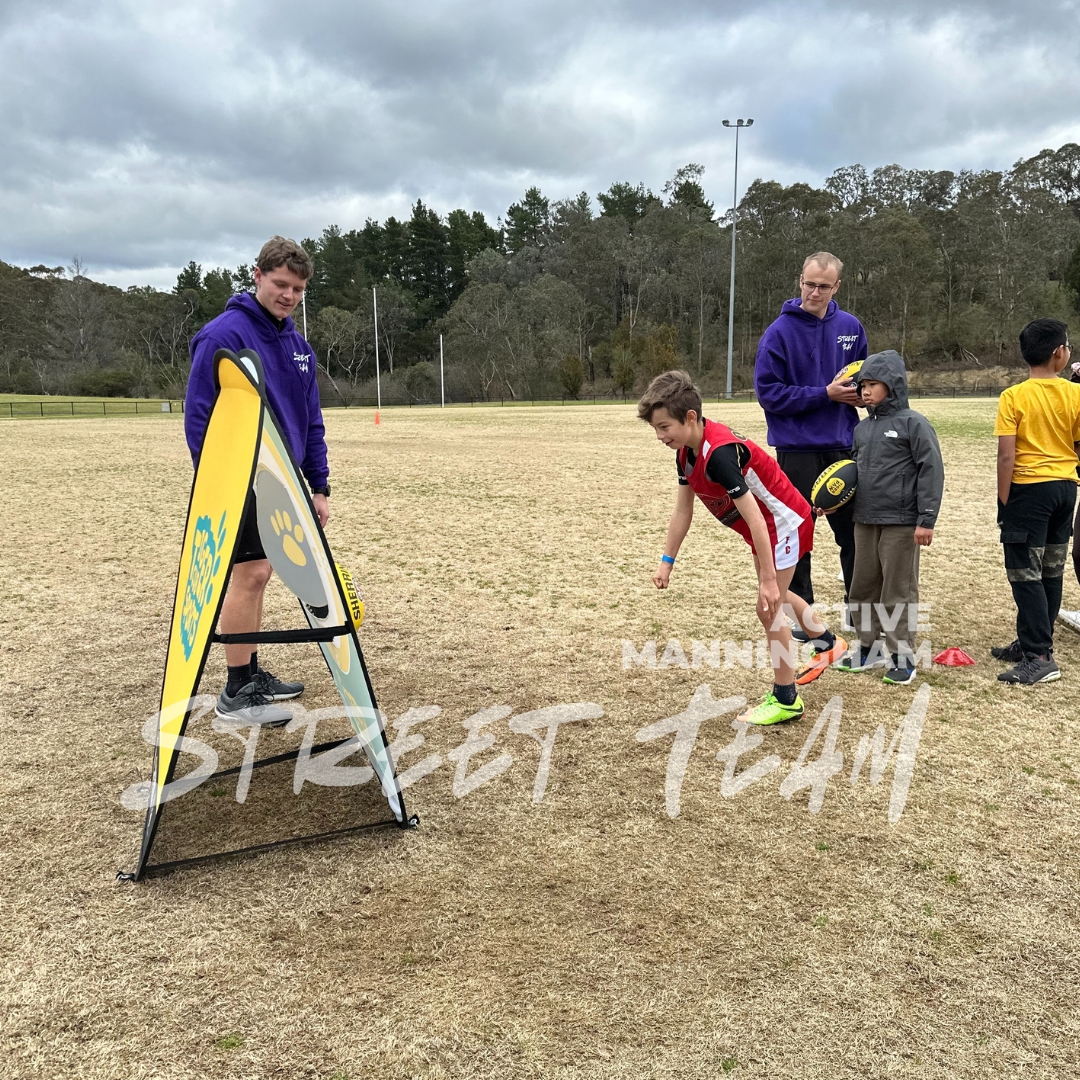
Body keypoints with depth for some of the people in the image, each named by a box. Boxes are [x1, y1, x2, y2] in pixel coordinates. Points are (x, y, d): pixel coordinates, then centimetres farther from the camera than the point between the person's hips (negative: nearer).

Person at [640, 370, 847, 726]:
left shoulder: (719, 453, -36)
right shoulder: (686, 452, -8)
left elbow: (755, 519, -36)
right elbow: (683, 510, 2)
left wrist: (768, 579, -34)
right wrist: (667, 561, 3)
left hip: (785, 523, -10)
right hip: (765, 527, 10)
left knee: (769, 607, -7)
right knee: (777, 597, 27)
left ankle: (786, 700, 8)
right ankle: (828, 643, 52)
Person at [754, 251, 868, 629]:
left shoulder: (850, 327, 6)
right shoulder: (780, 332, -9)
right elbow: (769, 393, -12)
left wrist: (858, 391, -5)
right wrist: (825, 394, -18)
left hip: (842, 446, 5)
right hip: (797, 449, -4)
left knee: (854, 531, 12)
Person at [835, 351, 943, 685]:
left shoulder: (913, 423, -7)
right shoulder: (862, 428, 12)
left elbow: (931, 471, -11)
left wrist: (926, 520, -14)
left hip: (901, 523, -7)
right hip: (864, 521, 7)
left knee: (899, 591, 1)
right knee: (863, 587, 12)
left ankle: (902, 657, 11)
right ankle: (869, 647, 26)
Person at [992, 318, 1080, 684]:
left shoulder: (1013, 397, -12)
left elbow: (1006, 456, -14)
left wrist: (1003, 502, -8)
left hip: (1028, 489, -5)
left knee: (1026, 574, -2)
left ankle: (1040, 658, -3)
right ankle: (1032, 643, 25)